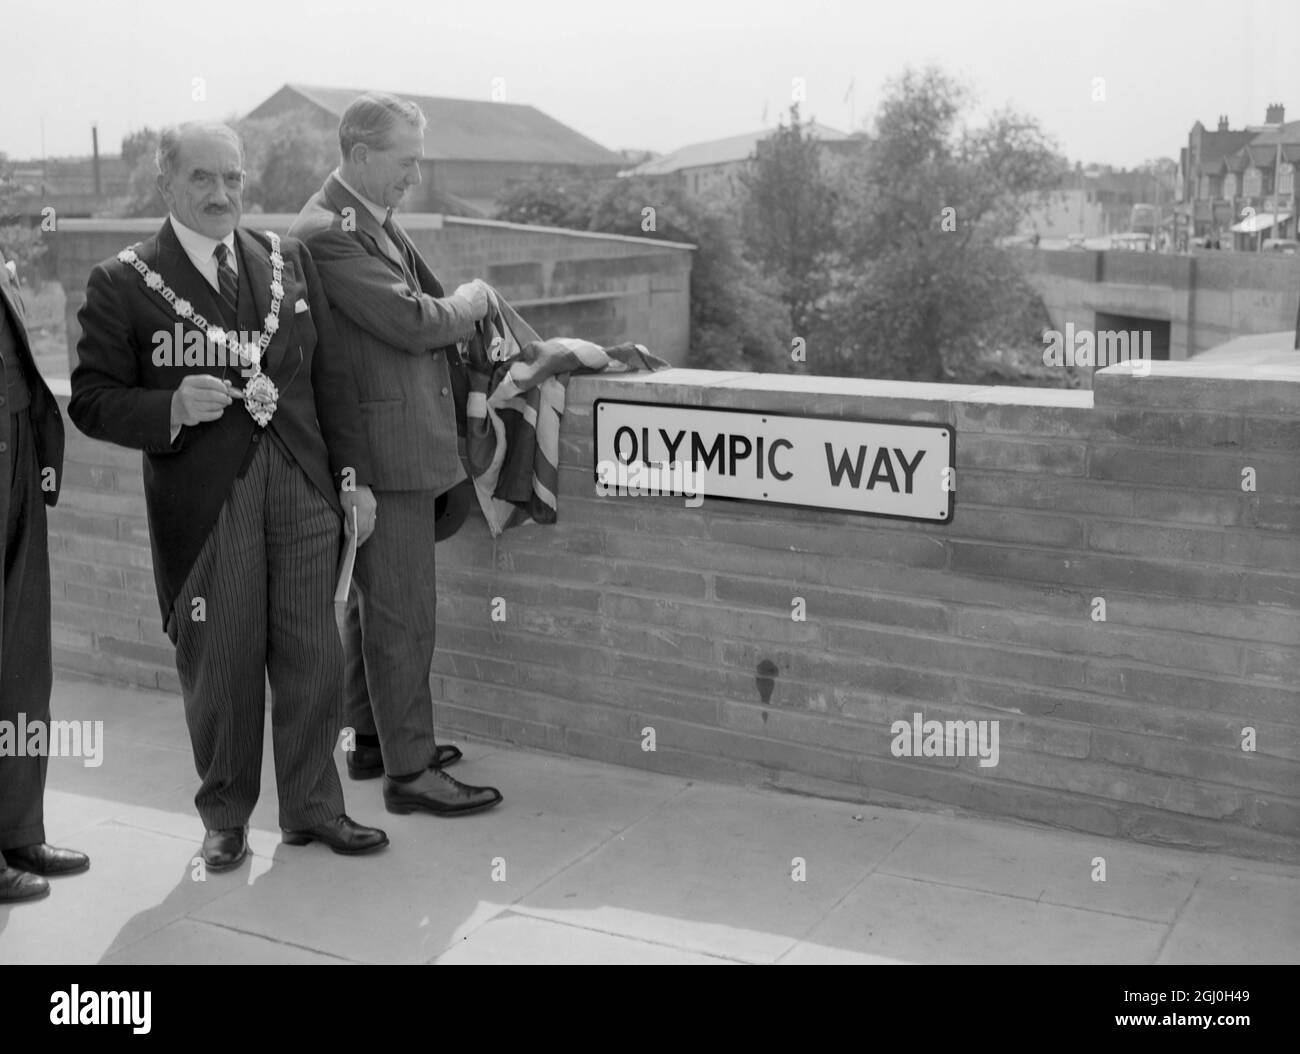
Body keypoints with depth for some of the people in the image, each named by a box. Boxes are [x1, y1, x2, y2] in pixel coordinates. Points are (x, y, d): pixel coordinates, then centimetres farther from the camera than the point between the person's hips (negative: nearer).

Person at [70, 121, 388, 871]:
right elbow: (92, 401, -3)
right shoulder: (123, 284, -2)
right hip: (205, 504, -3)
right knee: (221, 669, 6)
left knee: (313, 658, 7)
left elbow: (331, 375, 12)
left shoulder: (289, 261, 10)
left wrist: (354, 473, 7)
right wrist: (174, 406, -21)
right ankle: (226, 817, 26)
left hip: (303, 488, 3)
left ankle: (312, 807, 24)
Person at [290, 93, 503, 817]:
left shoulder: (379, 220, 13)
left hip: (411, 436, 10)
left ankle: (374, 740, 31)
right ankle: (409, 770, 6)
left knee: (376, 600, 18)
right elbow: (413, 322, -21)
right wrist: (471, 302, -4)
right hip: (386, 442, -10)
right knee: (404, 613, -4)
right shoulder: (327, 231, -17)